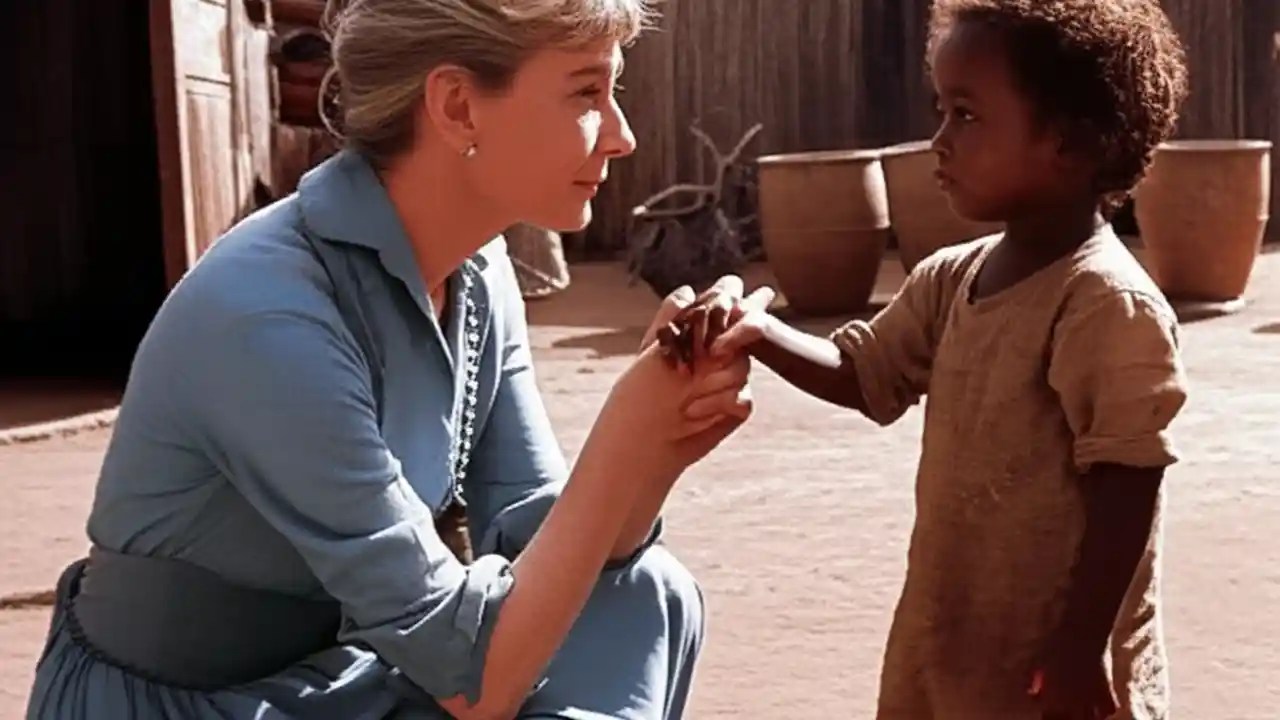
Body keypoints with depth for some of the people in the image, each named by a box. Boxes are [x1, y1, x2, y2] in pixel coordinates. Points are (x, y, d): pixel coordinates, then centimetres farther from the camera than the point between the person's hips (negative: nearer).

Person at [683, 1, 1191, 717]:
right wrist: (761, 333, -5)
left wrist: (1080, 650, -21)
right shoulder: (953, 279, 4)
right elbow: (859, 373, 13)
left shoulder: (1109, 304, -21)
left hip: (1051, 660, -8)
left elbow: (1126, 490, -21)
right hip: (951, 643, 8)